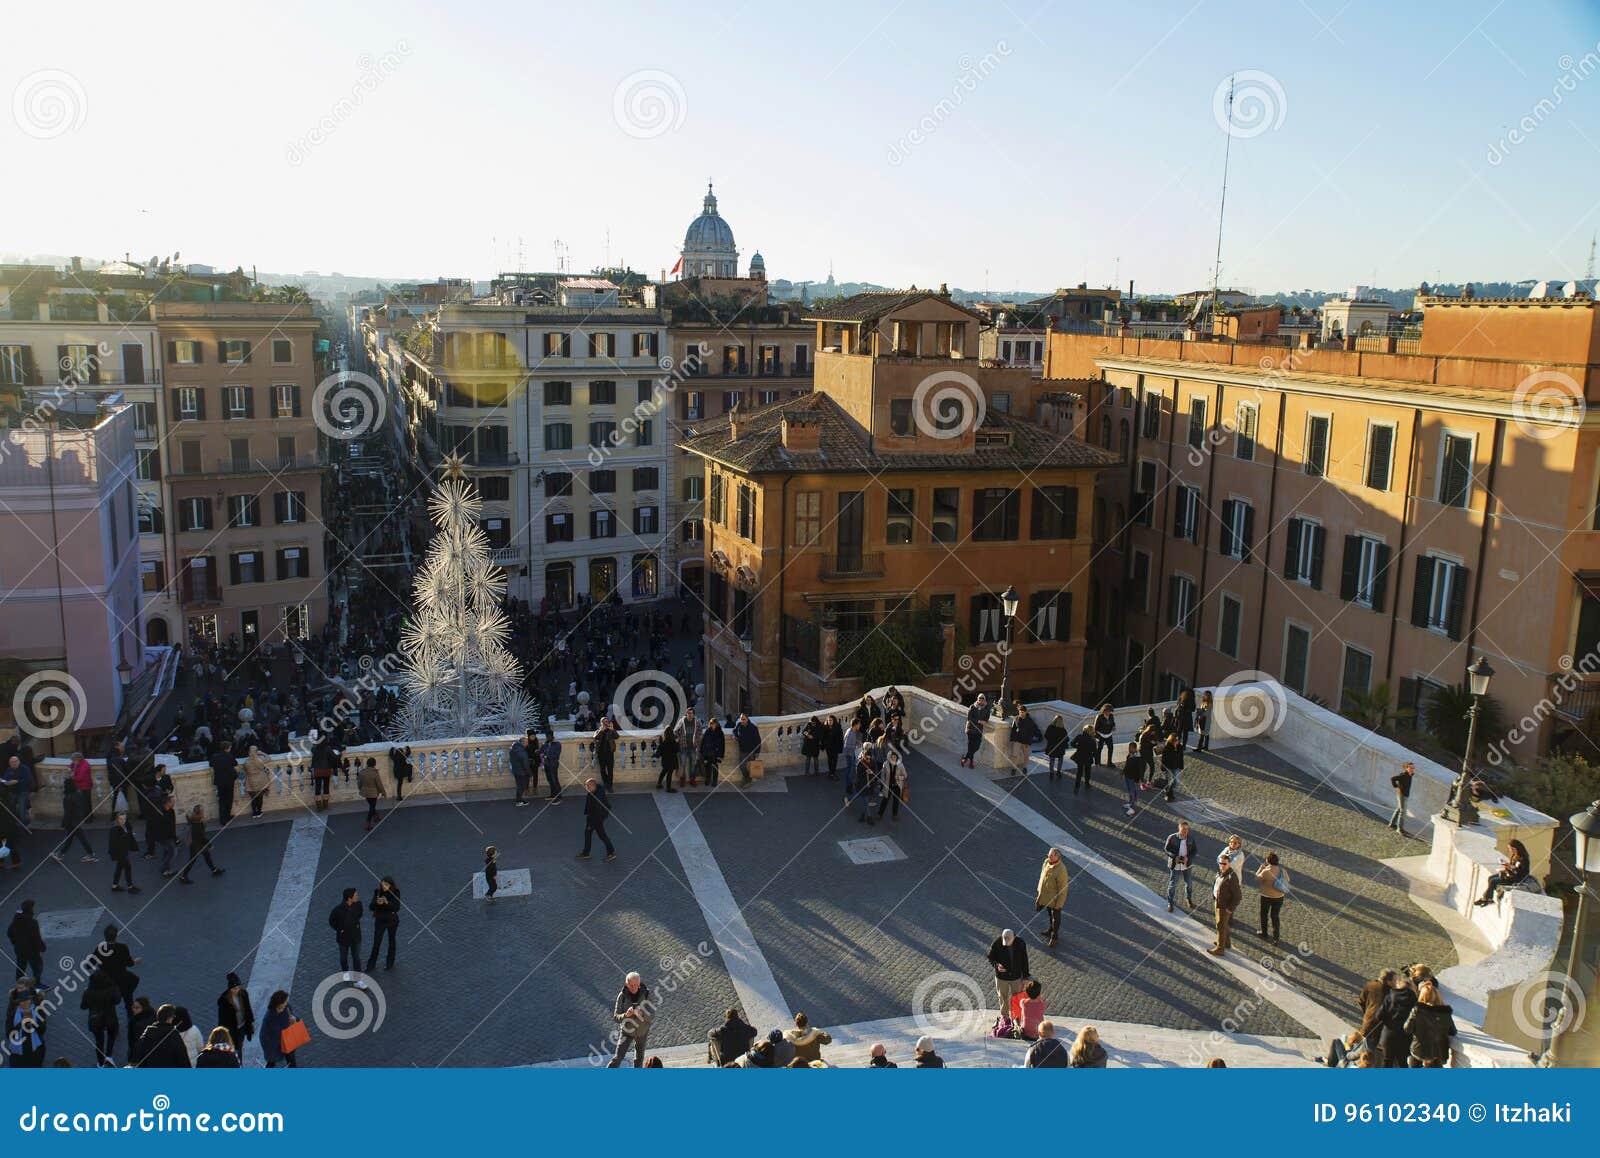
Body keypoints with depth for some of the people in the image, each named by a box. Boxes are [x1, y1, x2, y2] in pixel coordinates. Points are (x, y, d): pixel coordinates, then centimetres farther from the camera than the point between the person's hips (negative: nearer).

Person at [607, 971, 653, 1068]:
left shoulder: (646, 993, -16)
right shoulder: (622, 995, -17)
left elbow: (652, 1013, -15)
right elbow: (615, 1017, -16)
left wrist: (642, 1014, -35)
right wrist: (625, 1015, -36)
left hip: (642, 1031, 2)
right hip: (627, 1031, -2)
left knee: (639, 1059, 17)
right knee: (618, 1057, -10)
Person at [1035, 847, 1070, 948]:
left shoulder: (1061, 870, -33)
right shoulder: (1046, 862, -9)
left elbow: (1062, 888, -25)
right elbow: (1042, 876, 9)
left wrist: (1059, 903, -19)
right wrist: (1039, 889, 18)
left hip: (1055, 898, -7)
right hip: (1046, 895, 7)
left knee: (1055, 916, 12)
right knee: (1049, 913, 28)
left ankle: (1054, 937, 27)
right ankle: (1051, 930, 50)